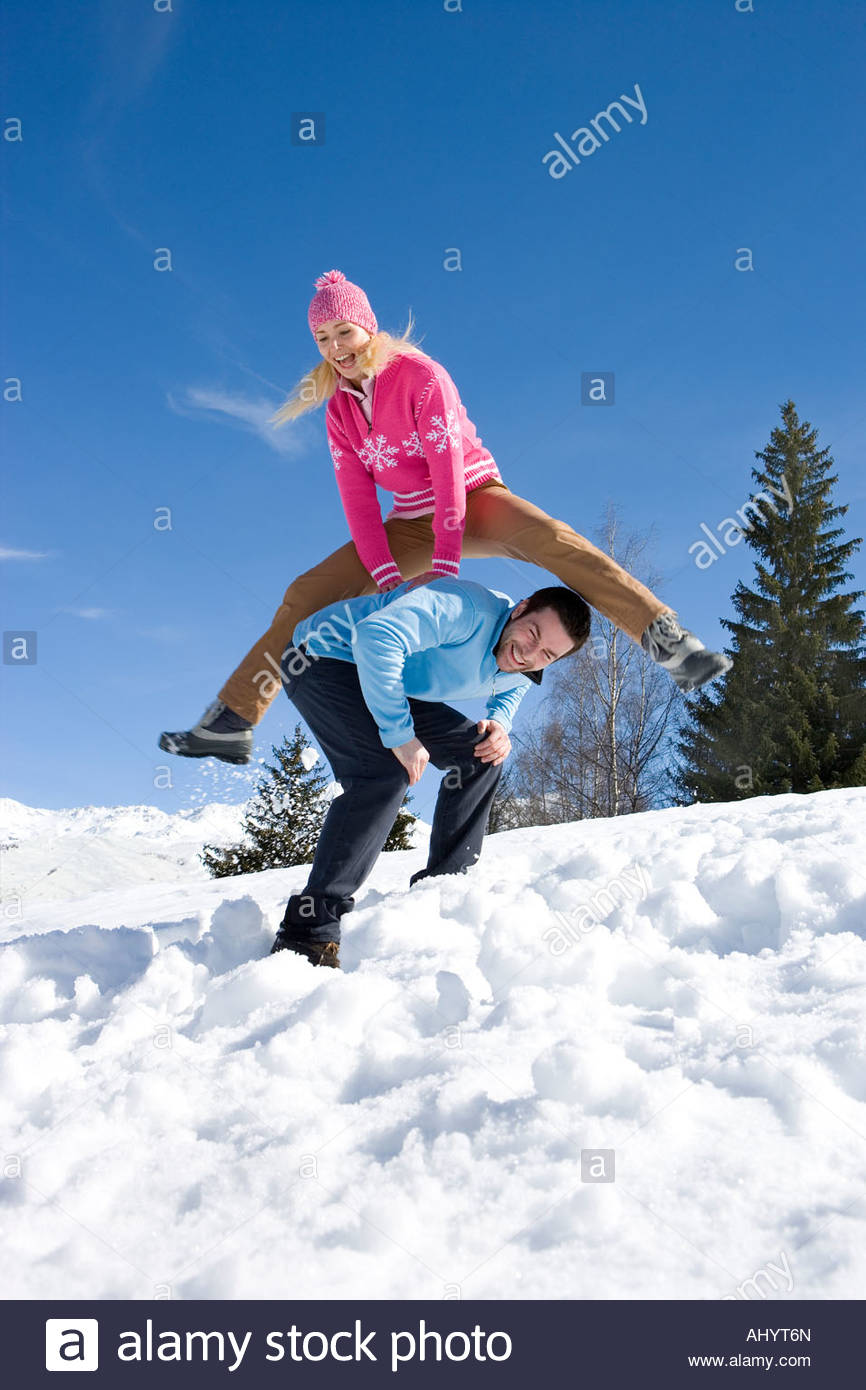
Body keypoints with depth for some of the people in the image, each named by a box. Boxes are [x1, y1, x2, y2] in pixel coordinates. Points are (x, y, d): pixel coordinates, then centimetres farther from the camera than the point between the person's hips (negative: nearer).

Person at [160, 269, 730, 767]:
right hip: (411, 524, 5)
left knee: (551, 538, -36)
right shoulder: (339, 411, 1)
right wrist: (387, 578, -19)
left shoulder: (419, 374, -15)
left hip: (474, 498, -5)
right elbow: (358, 500, -5)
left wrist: (445, 564, -28)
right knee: (306, 595, -5)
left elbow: (448, 469, -22)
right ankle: (231, 720, 0)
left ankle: (669, 640, -43)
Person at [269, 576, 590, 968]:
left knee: (482, 752, 5)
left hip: (391, 687, 9)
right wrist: (399, 734, -37)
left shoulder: (521, 673, -3)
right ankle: (309, 931, -31)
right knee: (386, 769, -30)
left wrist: (500, 722, -4)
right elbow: (376, 635, -42)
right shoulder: (470, 608, -31)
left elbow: (508, 691, 21)